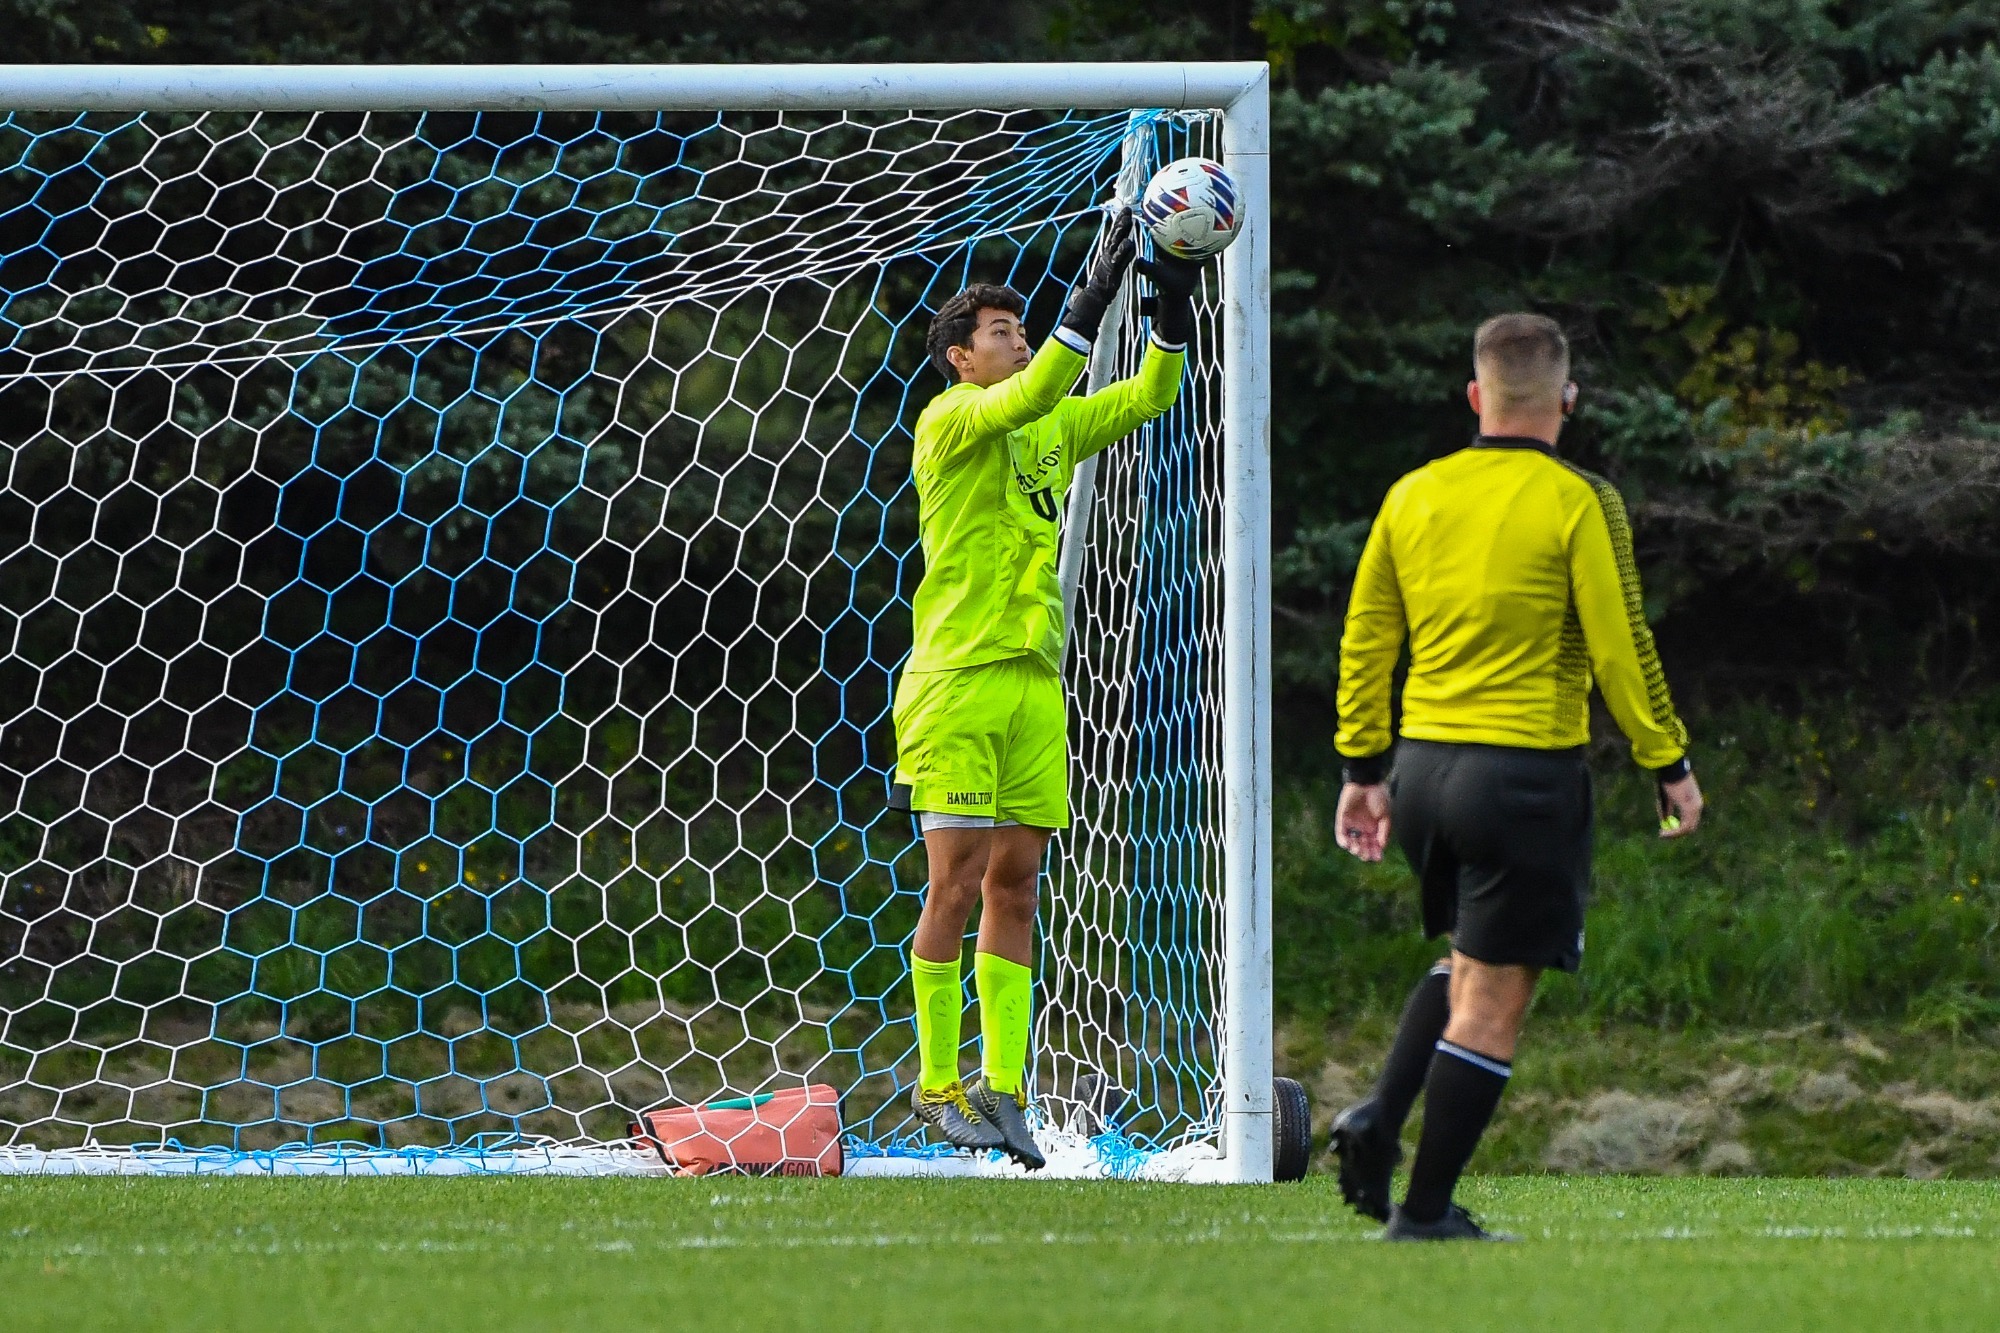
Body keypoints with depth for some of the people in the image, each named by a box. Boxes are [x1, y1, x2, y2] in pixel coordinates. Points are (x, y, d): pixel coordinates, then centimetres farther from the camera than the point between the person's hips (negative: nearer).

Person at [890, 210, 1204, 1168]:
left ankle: (1003, 1088, 5)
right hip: (957, 678, -7)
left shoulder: (1051, 429, 17)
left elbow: (1149, 396, 17)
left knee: (1014, 884, 4)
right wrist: (1092, 301, -26)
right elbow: (1028, 395, -23)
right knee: (958, 882, -7)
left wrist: (1174, 308, 1)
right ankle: (938, 1086, -1)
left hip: (1035, 681, 7)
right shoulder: (949, 422, -4)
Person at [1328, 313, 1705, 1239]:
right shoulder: (1578, 505, -9)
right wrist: (1668, 764, 2)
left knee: (1467, 960, 26)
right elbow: (1621, 650, -8)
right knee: (1491, 1004, 1)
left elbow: (1365, 639, 11)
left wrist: (1362, 768, 18)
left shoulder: (1413, 496, 6)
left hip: (1423, 765, 6)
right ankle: (1424, 1213, 0)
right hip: (1527, 771, -6)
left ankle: (1379, 1120, 5)